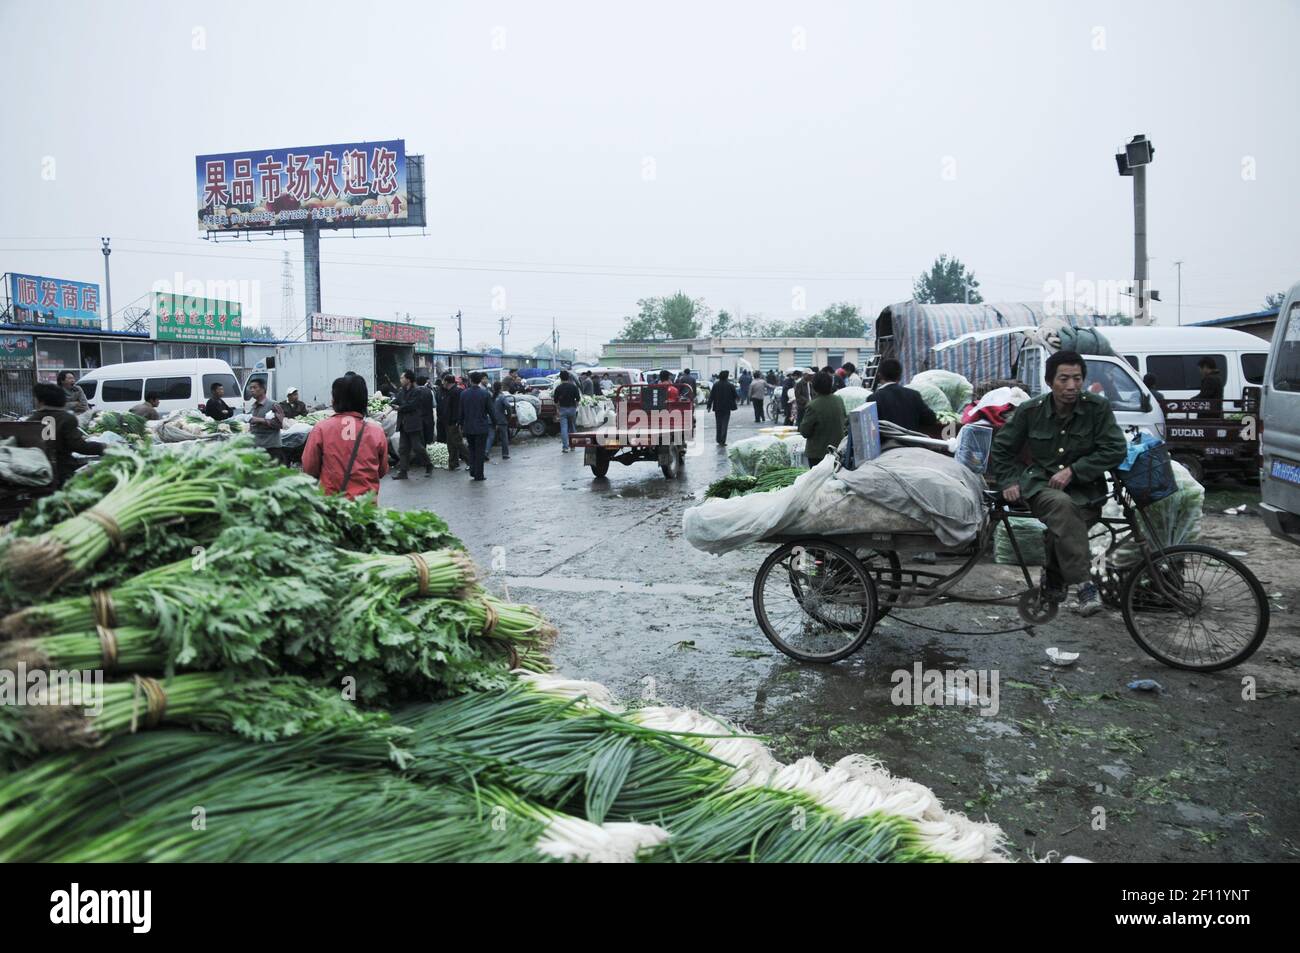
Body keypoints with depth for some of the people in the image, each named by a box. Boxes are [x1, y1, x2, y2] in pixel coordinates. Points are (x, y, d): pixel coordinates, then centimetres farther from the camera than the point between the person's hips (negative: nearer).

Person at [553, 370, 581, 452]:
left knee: (564, 428, -3)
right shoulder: (573, 386, -3)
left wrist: (557, 409, 17)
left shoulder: (558, 388, -4)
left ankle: (565, 447, -11)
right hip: (572, 408, 1)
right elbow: (578, 399, -1)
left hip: (562, 409, -1)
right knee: (572, 427, 14)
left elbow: (555, 400, 2)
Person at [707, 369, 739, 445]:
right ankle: (722, 441, -9)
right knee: (724, 424, -1)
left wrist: (709, 405, 2)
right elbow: (735, 396, 2)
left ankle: (719, 440, 17)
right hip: (727, 408, -1)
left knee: (718, 424, 13)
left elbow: (711, 396, -2)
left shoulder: (715, 385, -3)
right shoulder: (730, 385, -6)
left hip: (718, 408, 2)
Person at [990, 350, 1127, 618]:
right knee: (1062, 505, -36)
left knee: (1062, 527, -31)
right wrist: (1009, 482, 2)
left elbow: (1115, 450, -7)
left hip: (1085, 490, 0)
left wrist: (1073, 470, -14)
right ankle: (1084, 586, -37)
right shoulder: (1030, 411, 2)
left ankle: (1053, 579, 1)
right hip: (1041, 486, 0)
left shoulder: (1098, 408, -2)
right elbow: (1002, 449, 15)